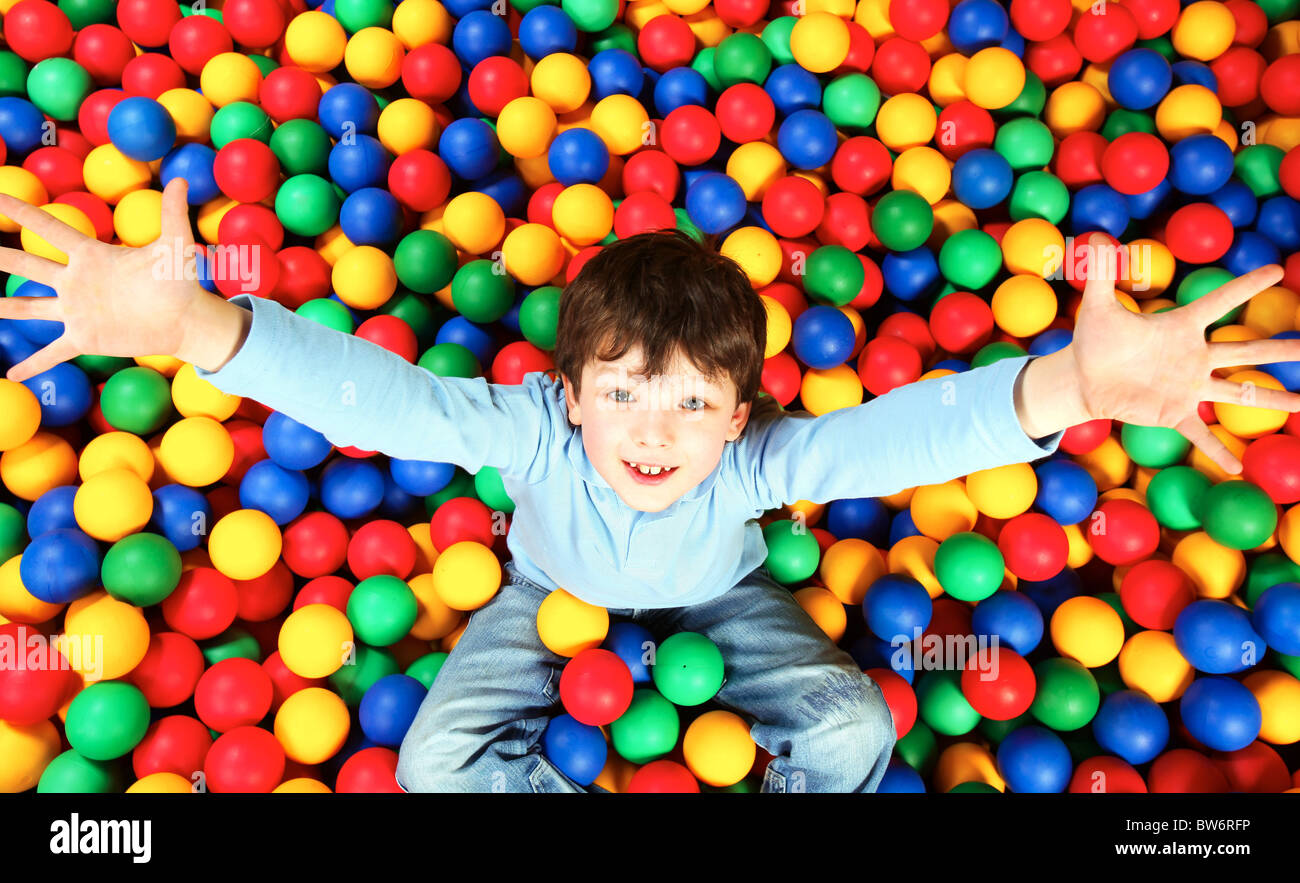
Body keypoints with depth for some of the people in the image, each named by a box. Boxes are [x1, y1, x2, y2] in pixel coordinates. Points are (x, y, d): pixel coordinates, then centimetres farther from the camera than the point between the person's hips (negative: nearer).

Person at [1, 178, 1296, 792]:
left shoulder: (759, 456, -40)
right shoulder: (533, 427, -40)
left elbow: (896, 433, -56)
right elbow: (374, 393, -52)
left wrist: (1070, 383, -75)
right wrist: (194, 327, -69)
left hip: (719, 600, 0)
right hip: (555, 595, 0)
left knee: (855, 729, -17)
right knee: (438, 762, -15)